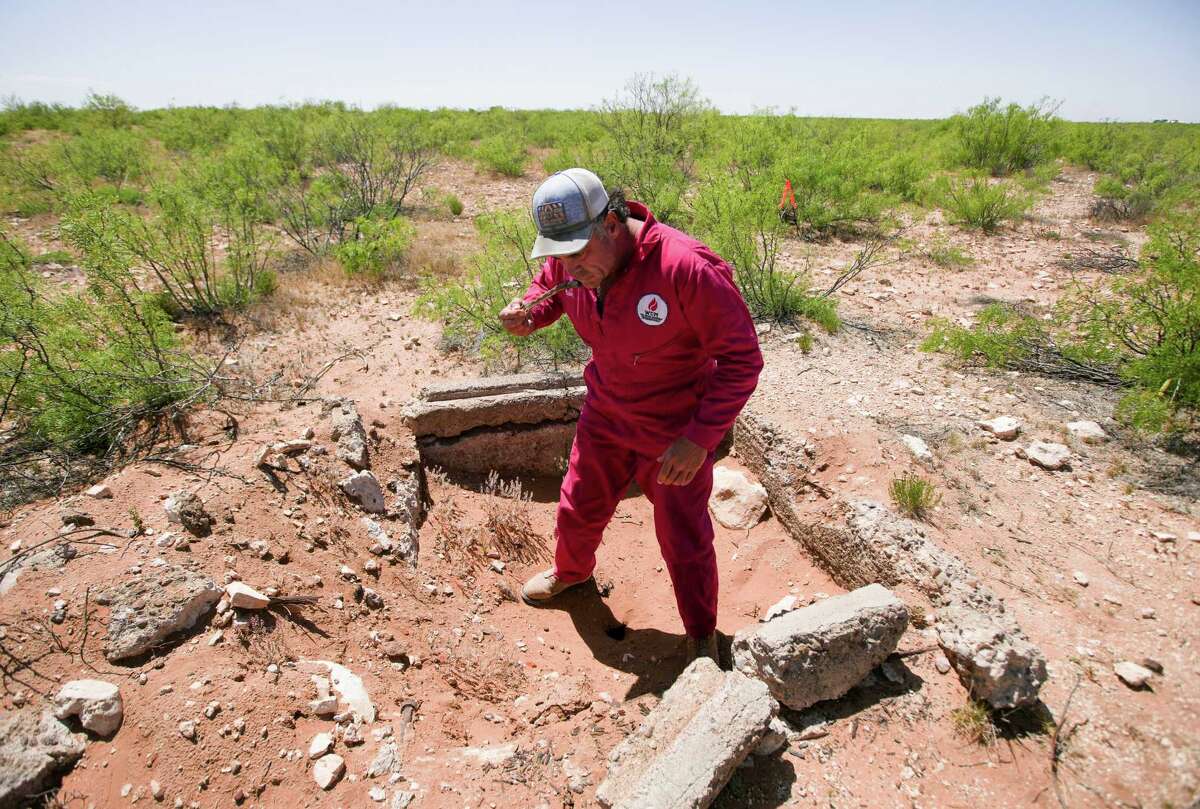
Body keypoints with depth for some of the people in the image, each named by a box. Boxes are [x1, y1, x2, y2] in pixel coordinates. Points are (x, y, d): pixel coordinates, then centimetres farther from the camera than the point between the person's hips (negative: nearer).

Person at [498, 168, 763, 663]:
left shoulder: (686, 269, -33)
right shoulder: (571, 263, -13)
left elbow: (741, 359, -26)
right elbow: (547, 288, 11)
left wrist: (700, 439, -29)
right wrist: (527, 315, -13)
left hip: (676, 432, -5)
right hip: (605, 415, 6)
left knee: (684, 542, 8)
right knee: (578, 508, 22)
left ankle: (702, 639, 37)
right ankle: (571, 571, 57)